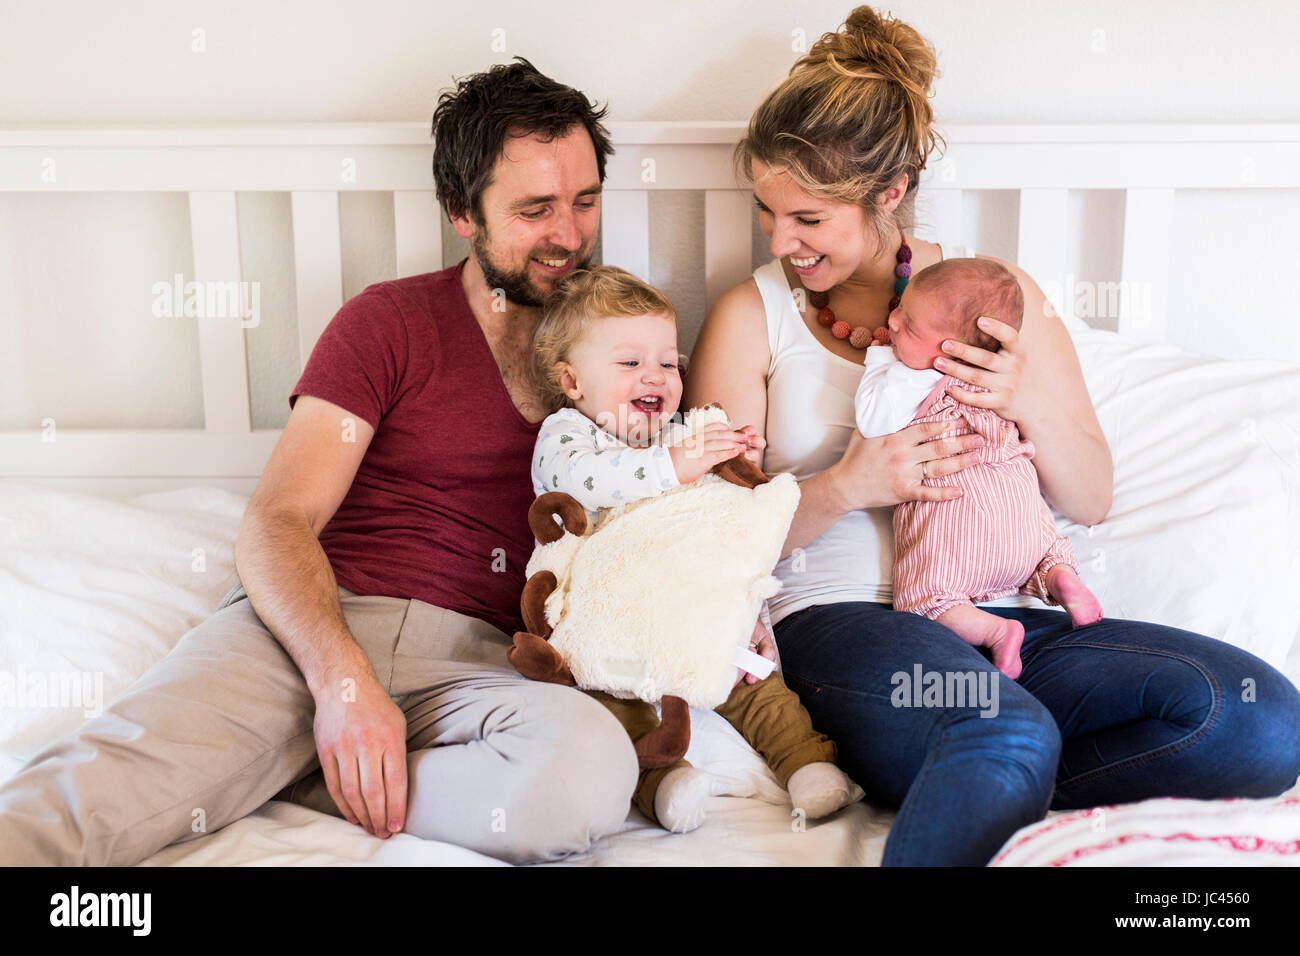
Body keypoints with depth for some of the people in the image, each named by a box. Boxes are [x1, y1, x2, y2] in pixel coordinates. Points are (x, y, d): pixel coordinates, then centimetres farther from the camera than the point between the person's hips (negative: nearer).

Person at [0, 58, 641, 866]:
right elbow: (277, 525, 1)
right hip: (318, 625, -1)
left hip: (476, 662, 2)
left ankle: (270, 788, -22)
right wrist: (343, 677, -18)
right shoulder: (390, 323, 10)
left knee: (591, 765, -34)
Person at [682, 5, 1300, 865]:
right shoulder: (753, 317, 6)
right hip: (840, 620, -5)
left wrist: (1034, 407, -7)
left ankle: (985, 796, -17)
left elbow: (1092, 501, 14)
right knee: (1012, 735, -39)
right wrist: (844, 488, -13)